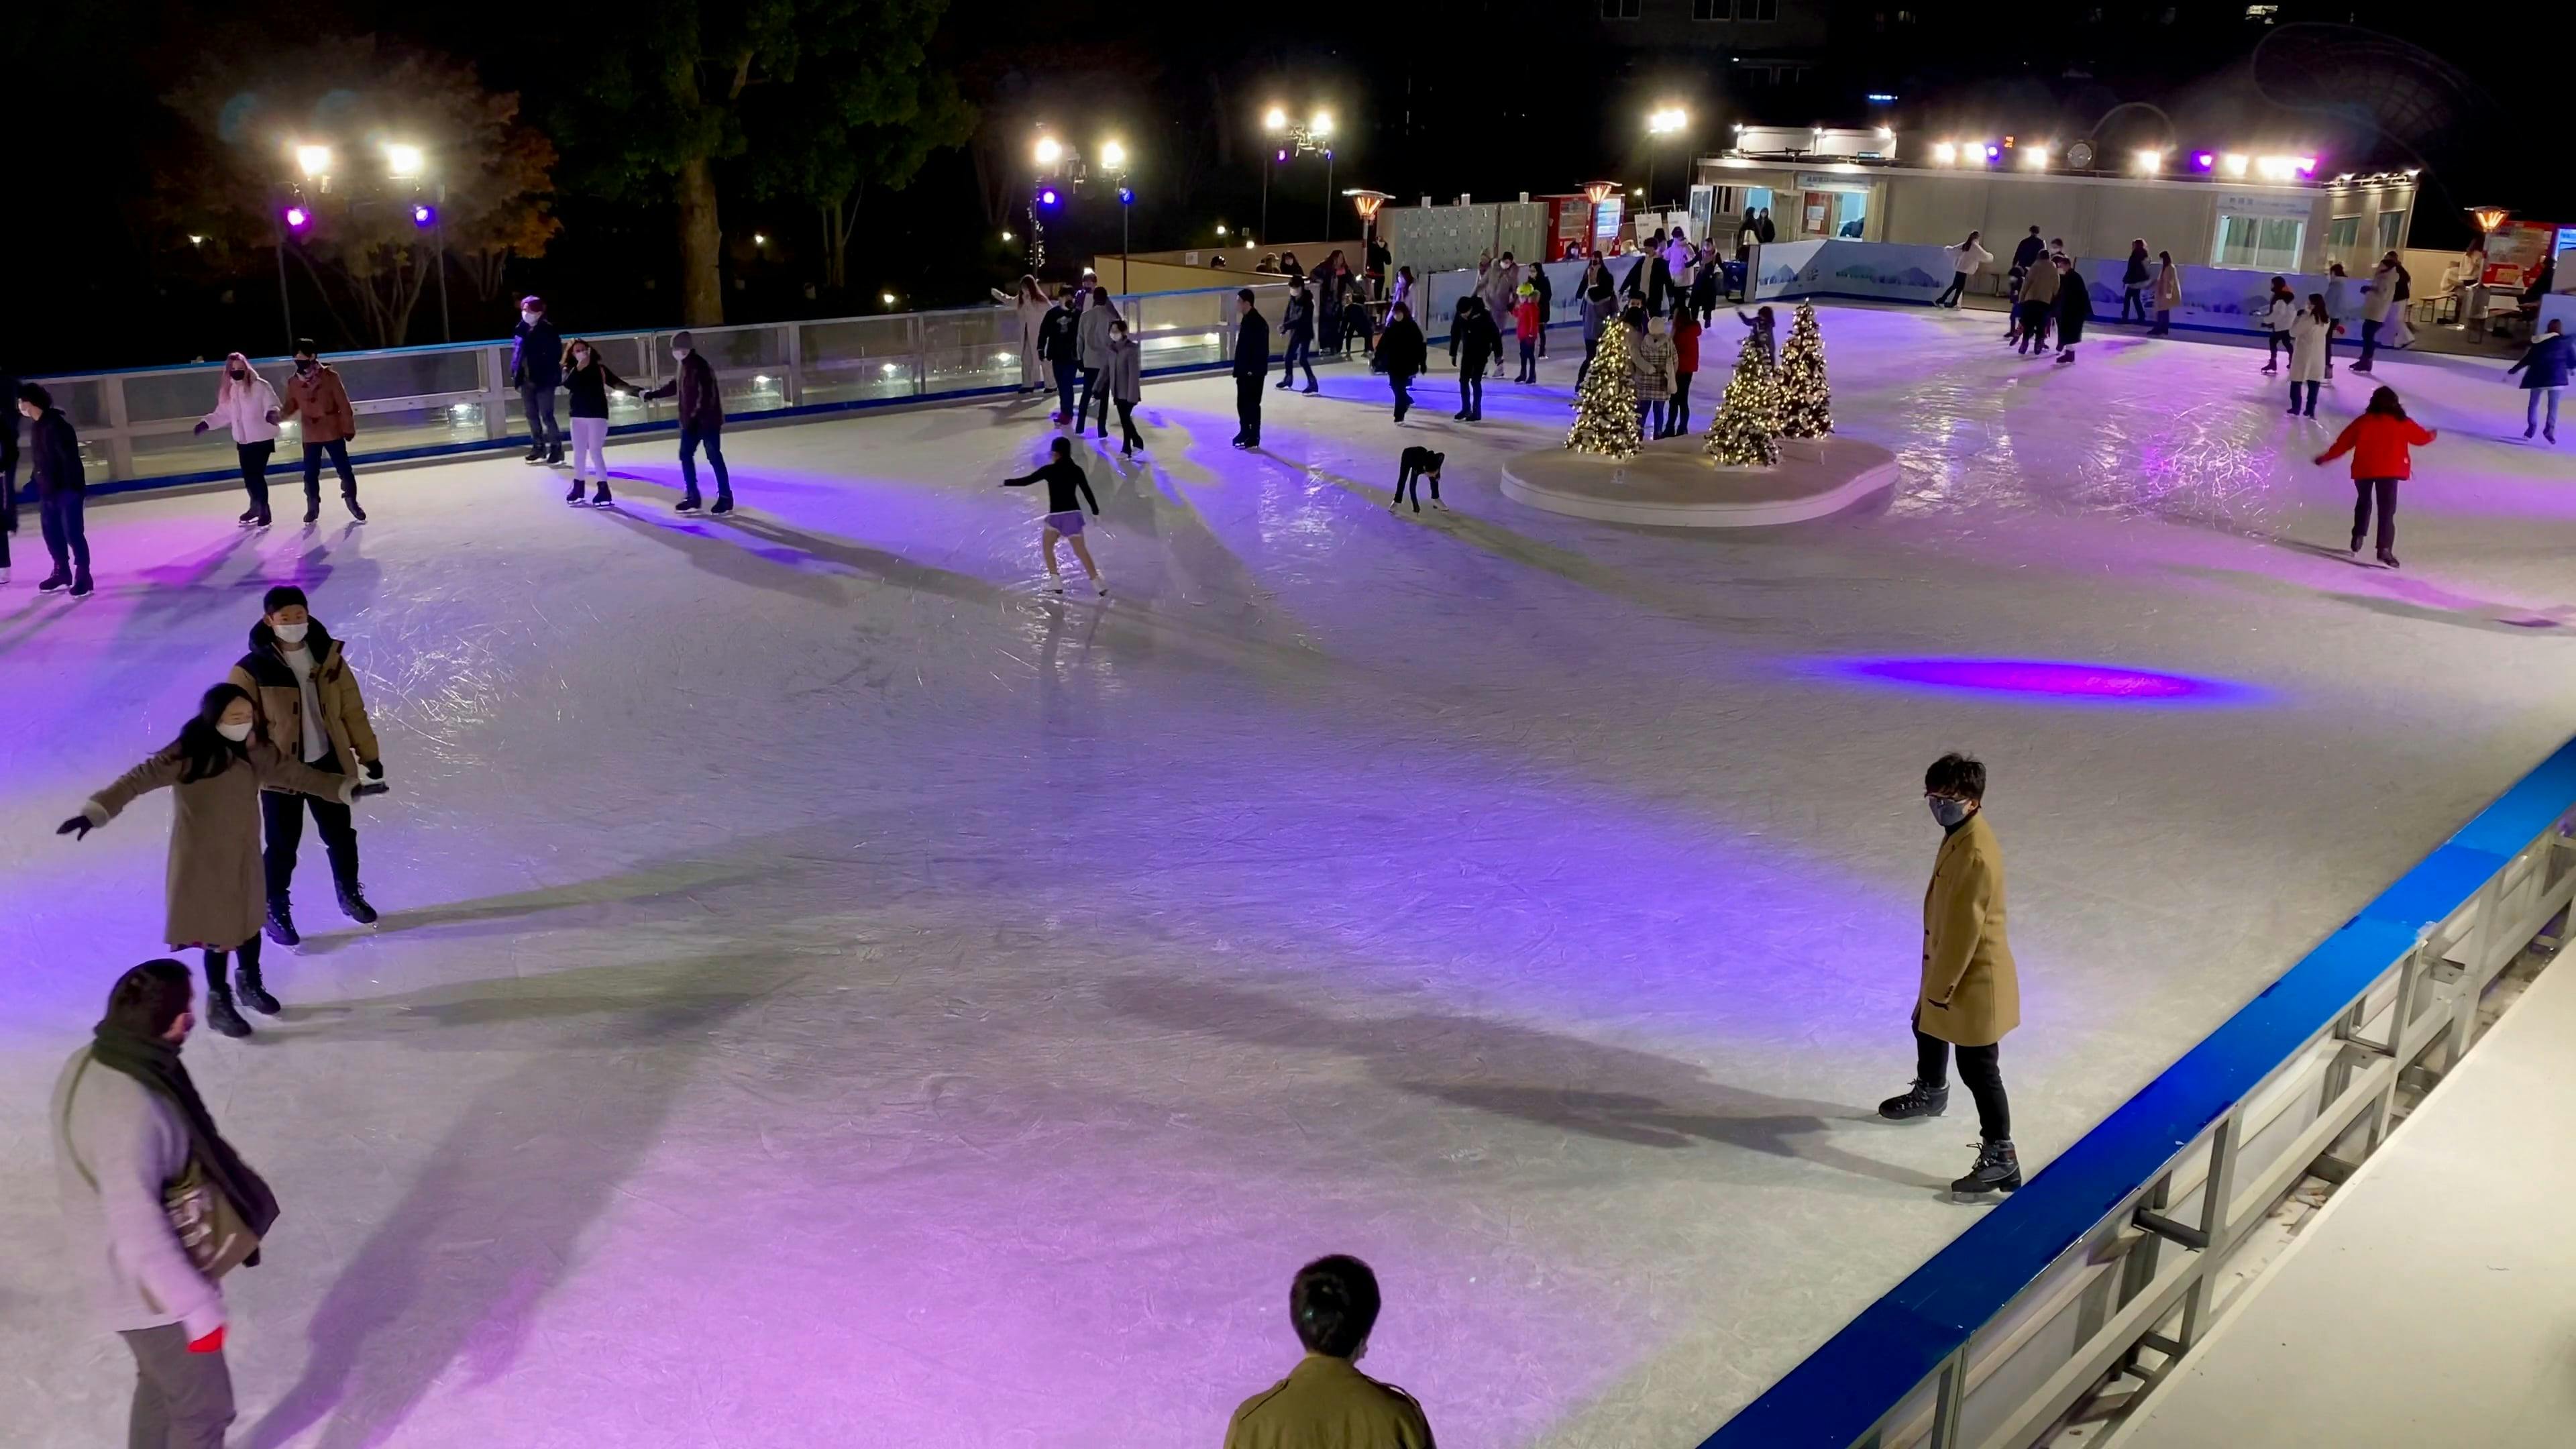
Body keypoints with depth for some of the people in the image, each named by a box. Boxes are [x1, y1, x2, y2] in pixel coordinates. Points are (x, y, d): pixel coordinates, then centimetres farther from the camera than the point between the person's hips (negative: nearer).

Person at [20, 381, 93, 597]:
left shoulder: (57, 426, -20)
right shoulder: (37, 427, 9)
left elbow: (71, 459, -21)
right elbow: (39, 460, 18)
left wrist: (75, 489, -23)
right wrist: (34, 481, 16)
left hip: (67, 491, -9)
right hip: (47, 491, 9)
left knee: (73, 534, -5)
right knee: (52, 534, 16)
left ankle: (83, 578, 1)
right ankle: (62, 573, 29)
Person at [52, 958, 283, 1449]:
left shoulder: (90, 1063, -7)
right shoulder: (129, 1110, -36)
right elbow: (140, 1231, -32)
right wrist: (197, 1304, -22)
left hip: (132, 1272, 9)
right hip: (149, 1286, -9)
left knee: (162, 1382, 29)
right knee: (204, 1406, 10)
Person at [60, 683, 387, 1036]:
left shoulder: (257, 753, -7)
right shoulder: (188, 756, -22)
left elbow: (297, 774, 3)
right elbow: (138, 779, -24)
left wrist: (346, 787, 3)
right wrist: (96, 811, -33)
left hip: (245, 856, 5)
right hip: (204, 861, -5)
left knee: (249, 920, 21)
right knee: (218, 930, 8)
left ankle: (250, 984, 46)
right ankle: (219, 1001, 30)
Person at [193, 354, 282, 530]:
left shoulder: (260, 386, -14)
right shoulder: (227, 390, 5)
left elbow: (272, 405, -17)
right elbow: (223, 414, 13)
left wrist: (271, 413, -38)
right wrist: (206, 422, 4)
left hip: (262, 438, -6)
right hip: (242, 440, 6)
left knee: (257, 475, -9)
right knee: (248, 476, 13)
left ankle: (264, 512, 0)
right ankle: (255, 507, 32)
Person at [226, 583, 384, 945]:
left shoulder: (329, 658, -5)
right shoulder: (252, 670, -17)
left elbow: (352, 710, 2)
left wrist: (369, 754, 7)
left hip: (328, 763, 3)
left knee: (340, 834, 19)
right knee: (282, 845, 9)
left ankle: (350, 893, 43)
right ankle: (276, 910, 30)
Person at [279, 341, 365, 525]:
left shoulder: (330, 376, -12)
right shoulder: (293, 382, -1)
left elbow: (343, 404, -8)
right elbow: (291, 406, 7)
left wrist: (349, 427, -6)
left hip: (333, 433, -3)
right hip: (310, 436, 3)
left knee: (344, 470, 4)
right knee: (310, 474, 8)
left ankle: (352, 503, 23)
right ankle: (313, 508, 24)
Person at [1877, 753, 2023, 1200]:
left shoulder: (1977, 854, -31)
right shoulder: (1958, 834, 1)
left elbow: (1965, 928, -27)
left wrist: (1940, 987, -19)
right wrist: (1935, 977, 19)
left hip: (1974, 975, -11)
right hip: (1946, 964, 11)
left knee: (1978, 1069, -1)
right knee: (1926, 1026, 32)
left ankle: (2000, 1157, 10)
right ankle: (1930, 1093, 58)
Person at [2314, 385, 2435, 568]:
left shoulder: (2363, 421, 3)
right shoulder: (2402, 423, 3)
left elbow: (2343, 443, 7)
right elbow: (2421, 437, 15)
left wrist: (2325, 458, 20)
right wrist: (2432, 435, 40)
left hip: (2363, 470, 2)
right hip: (2389, 471, -2)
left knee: (2363, 502, 25)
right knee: (2387, 510, -3)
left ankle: (2358, 537, 23)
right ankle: (2385, 548, -15)